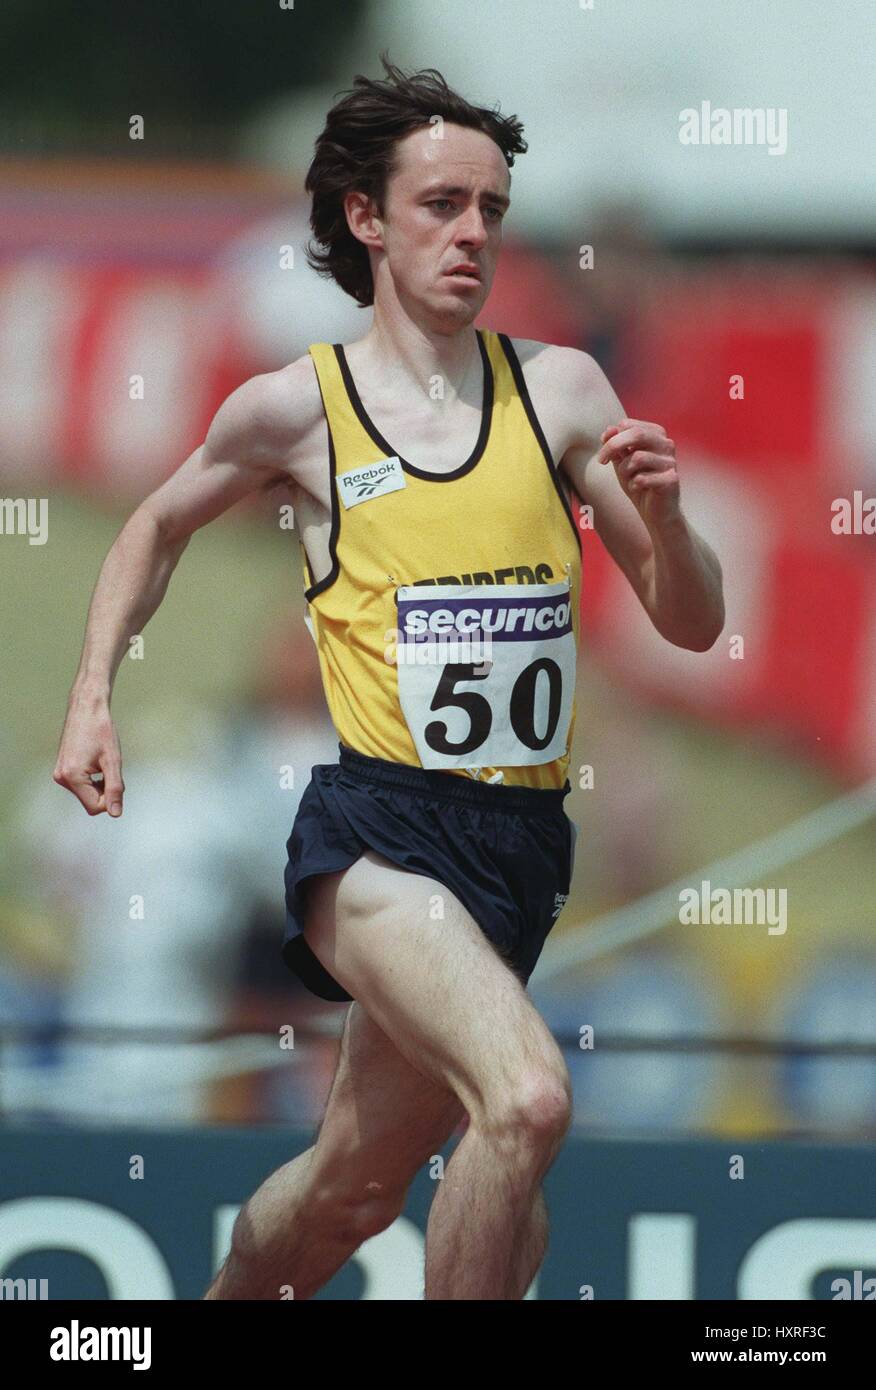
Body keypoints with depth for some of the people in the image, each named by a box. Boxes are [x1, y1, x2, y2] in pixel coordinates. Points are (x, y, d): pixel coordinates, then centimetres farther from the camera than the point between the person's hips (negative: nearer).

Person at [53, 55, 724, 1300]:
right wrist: (91, 701, 12)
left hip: (521, 840, 4)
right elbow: (158, 527, 23)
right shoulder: (293, 408, 2)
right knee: (526, 1098, -29)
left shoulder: (560, 389, 7)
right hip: (377, 825, -4)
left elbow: (695, 626, 9)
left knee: (357, 1185, 14)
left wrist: (661, 518, -12)